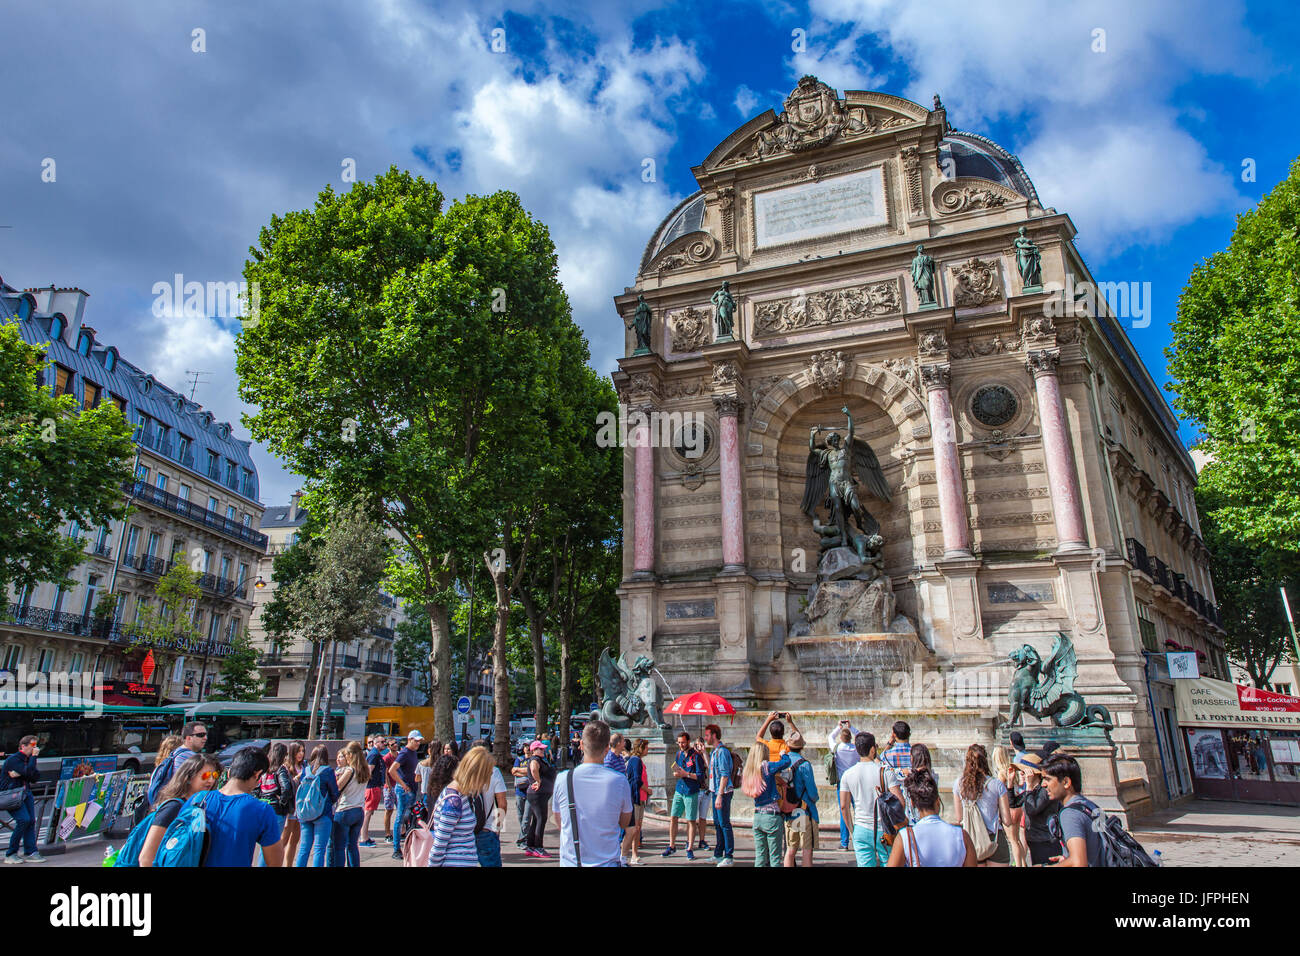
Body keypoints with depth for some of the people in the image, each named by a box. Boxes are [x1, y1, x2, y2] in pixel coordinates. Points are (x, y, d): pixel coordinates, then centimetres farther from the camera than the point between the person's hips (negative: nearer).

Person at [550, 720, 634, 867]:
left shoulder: (562, 779, -10)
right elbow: (624, 824, 2)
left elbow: (559, 822, 5)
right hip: (607, 862, -2)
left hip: (570, 862, 2)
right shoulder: (619, 780, -13)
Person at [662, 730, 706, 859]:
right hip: (679, 790, 6)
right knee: (673, 818, 5)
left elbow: (701, 776, -12)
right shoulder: (679, 753, 10)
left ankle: (690, 849, 9)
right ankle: (672, 846, 17)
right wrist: (676, 774, 0)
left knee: (691, 821, 1)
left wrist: (686, 774, -20)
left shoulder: (695, 756, -10)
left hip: (691, 792, -6)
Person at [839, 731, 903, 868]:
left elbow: (844, 806, 0)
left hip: (861, 830, 3)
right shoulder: (885, 771, -9)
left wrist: (851, 830, 12)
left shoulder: (847, 774, -1)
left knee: (865, 864, 7)